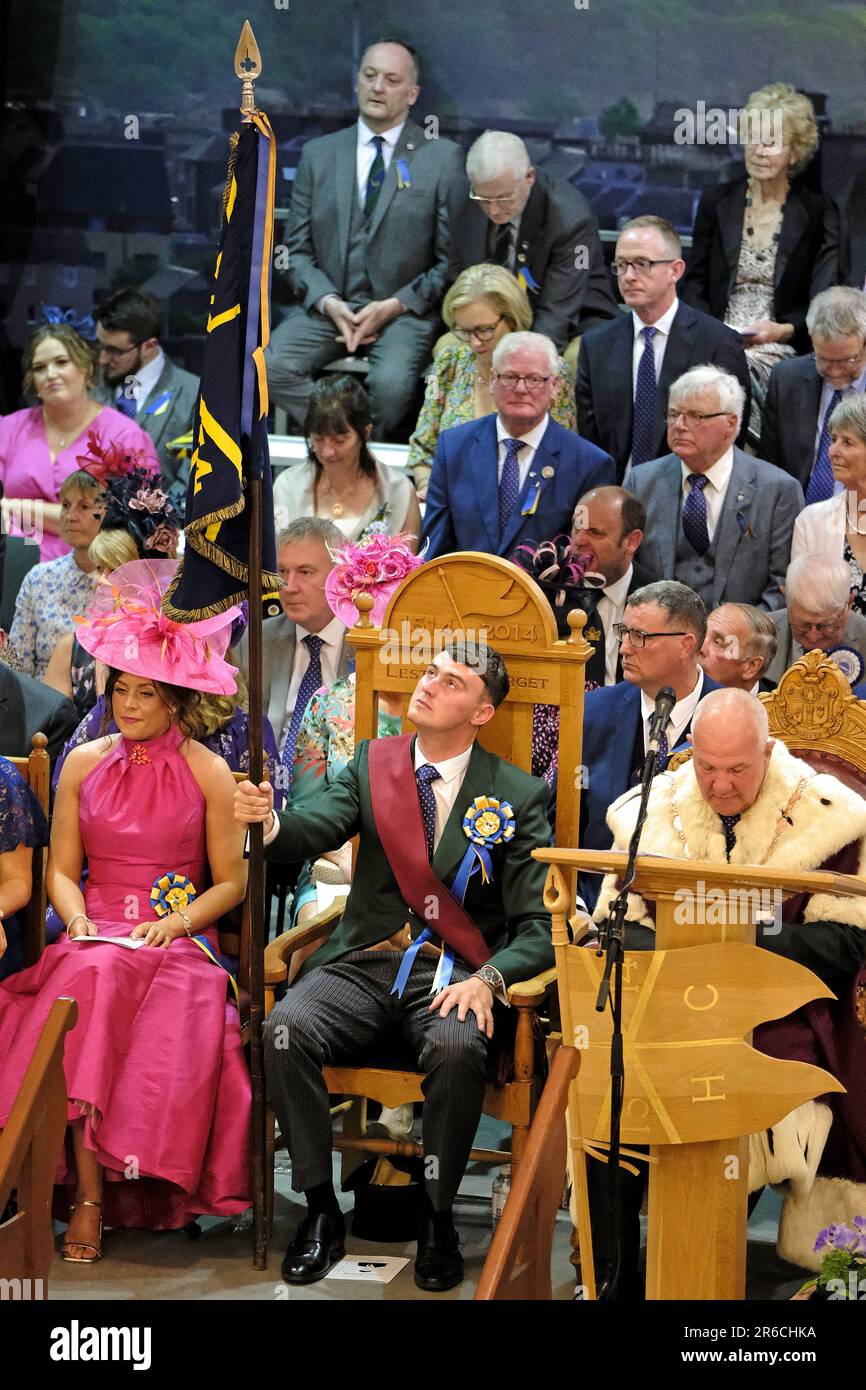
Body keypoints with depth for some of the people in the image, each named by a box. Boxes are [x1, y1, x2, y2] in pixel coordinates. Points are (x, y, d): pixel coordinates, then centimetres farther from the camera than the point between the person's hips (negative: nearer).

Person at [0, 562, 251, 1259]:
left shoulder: (209, 774, 5)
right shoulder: (84, 764, 13)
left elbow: (231, 882, 6)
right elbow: (62, 869, 15)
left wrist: (175, 923, -10)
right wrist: (78, 920, -5)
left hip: (177, 940, -2)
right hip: (95, 936, 2)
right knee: (91, 981, -35)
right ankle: (88, 1194, -36)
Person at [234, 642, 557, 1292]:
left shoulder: (519, 796, 3)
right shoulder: (373, 764, 11)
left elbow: (539, 925, -1)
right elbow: (318, 827, -7)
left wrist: (487, 979, -20)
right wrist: (268, 821, -31)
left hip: (453, 971, -2)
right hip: (364, 963, 2)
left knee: (456, 1047, -35)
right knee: (285, 1029, -27)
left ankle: (437, 1219, -16)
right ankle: (321, 1210, -14)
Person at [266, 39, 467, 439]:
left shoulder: (443, 158, 3)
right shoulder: (318, 154, 11)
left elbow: (453, 260, 1)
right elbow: (297, 250, 10)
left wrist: (395, 306, -11)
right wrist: (328, 303, -9)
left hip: (405, 309, -3)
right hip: (327, 305, 3)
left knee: (391, 383, -34)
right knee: (271, 367, -26)